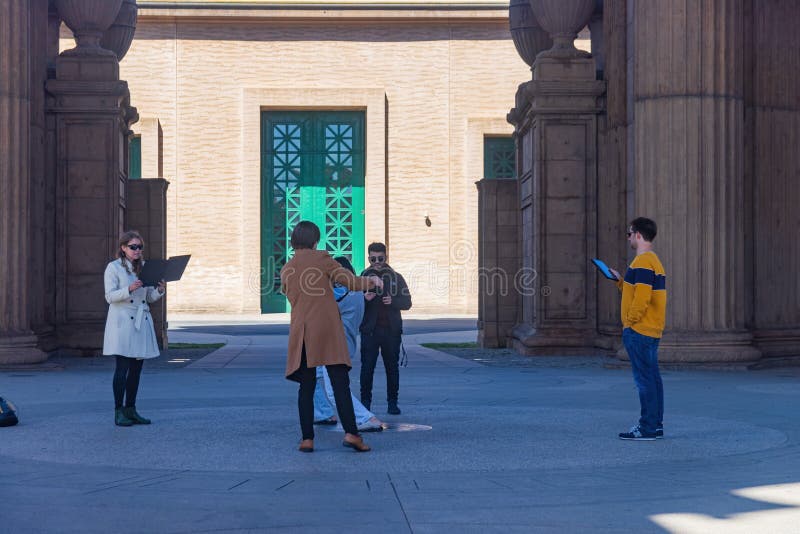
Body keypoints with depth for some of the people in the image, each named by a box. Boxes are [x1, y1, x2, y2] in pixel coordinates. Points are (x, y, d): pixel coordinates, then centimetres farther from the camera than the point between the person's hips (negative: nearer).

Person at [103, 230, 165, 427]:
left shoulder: (144, 267, 15)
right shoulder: (113, 267, -3)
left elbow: (150, 298, 16)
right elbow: (110, 296, -10)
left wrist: (160, 290, -5)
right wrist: (129, 289, -25)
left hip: (141, 322, 6)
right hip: (122, 322, -6)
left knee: (136, 368, 8)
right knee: (122, 368, -8)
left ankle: (131, 410, 15)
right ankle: (118, 412, -3)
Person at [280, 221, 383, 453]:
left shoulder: (286, 270, 13)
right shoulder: (322, 258, 0)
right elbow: (350, 281, 0)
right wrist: (371, 281, 18)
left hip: (301, 333, 4)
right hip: (327, 329, -4)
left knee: (306, 386, 6)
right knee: (340, 382, -4)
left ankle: (307, 439, 1)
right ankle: (351, 433, -11)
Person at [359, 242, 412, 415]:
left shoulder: (396, 278, 10)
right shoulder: (363, 277, 7)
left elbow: (407, 302, 8)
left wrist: (393, 301, -11)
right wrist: (364, 299, -16)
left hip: (391, 330, 1)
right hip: (369, 329, -1)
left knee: (392, 366, 4)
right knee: (367, 366, -5)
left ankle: (392, 402, 11)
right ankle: (365, 401, 3)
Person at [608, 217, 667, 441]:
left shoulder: (642, 263, -15)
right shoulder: (653, 260, 17)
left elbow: (641, 299, -22)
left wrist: (630, 323, -14)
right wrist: (620, 281, 21)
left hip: (639, 330, -10)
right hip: (652, 331, 10)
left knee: (644, 379, -6)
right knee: (652, 378, 12)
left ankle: (647, 429, -3)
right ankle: (655, 425, 17)